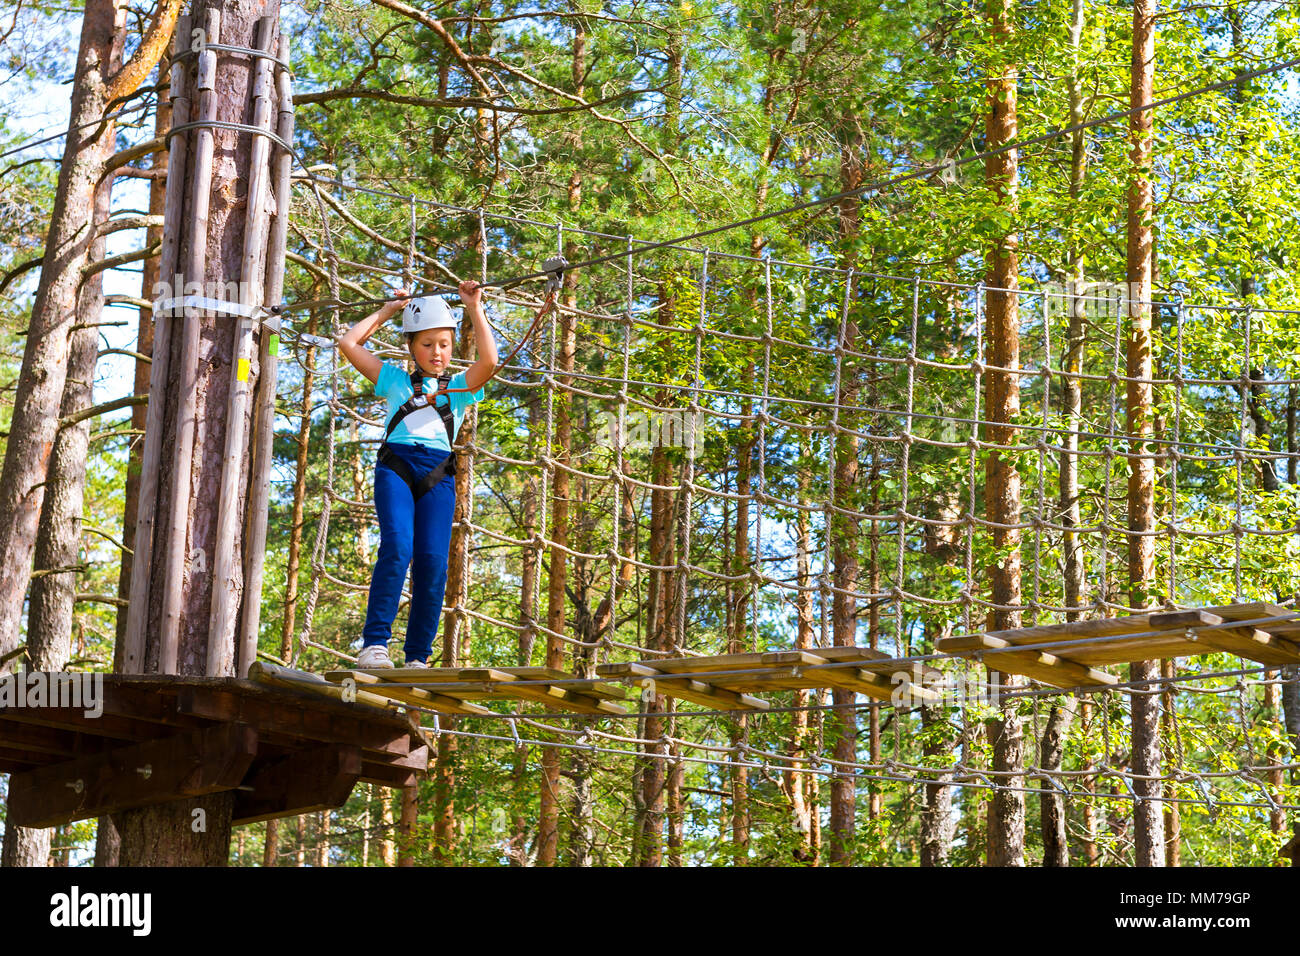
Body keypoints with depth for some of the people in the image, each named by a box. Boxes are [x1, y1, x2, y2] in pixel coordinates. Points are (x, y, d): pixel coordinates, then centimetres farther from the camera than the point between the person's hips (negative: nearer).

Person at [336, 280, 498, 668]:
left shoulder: (460, 387, 21)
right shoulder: (396, 381, 23)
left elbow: (489, 361, 1)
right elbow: (348, 344, 20)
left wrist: (474, 309, 8)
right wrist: (386, 311, 27)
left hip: (437, 475, 1)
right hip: (395, 465, -1)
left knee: (433, 560, -14)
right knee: (397, 548, -23)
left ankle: (417, 657, -8)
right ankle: (375, 643, -26)